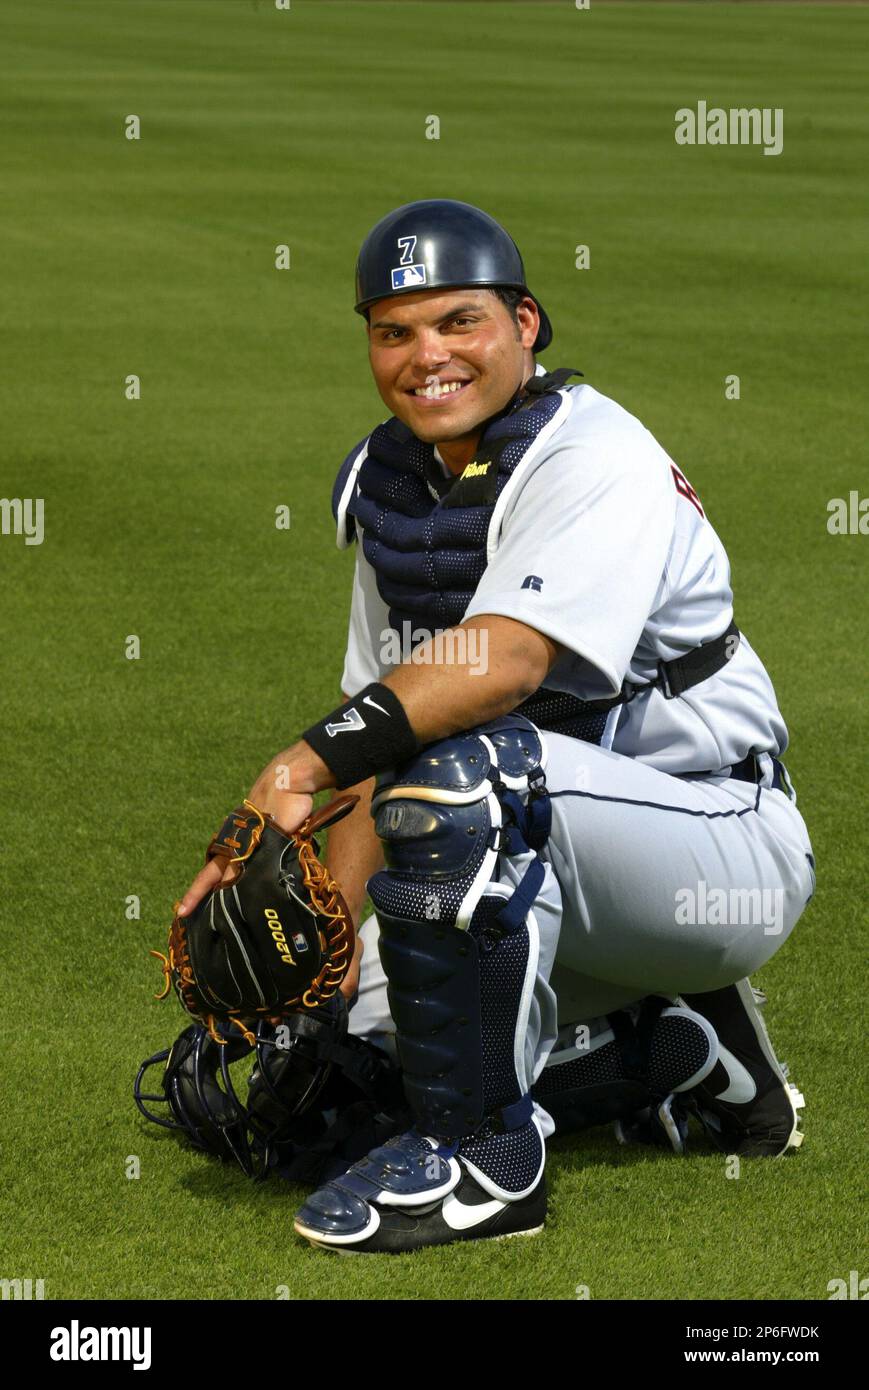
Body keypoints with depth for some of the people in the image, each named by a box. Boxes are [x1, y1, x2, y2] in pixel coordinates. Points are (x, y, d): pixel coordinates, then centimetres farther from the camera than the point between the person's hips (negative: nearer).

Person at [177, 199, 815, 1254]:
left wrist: (310, 757, -44)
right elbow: (390, 713, 7)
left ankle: (483, 1161, -23)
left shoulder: (595, 457, -18)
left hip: (729, 842, -9)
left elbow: (507, 659, -35)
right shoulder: (383, 481, 8)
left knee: (460, 773, -34)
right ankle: (680, 1056, 13)